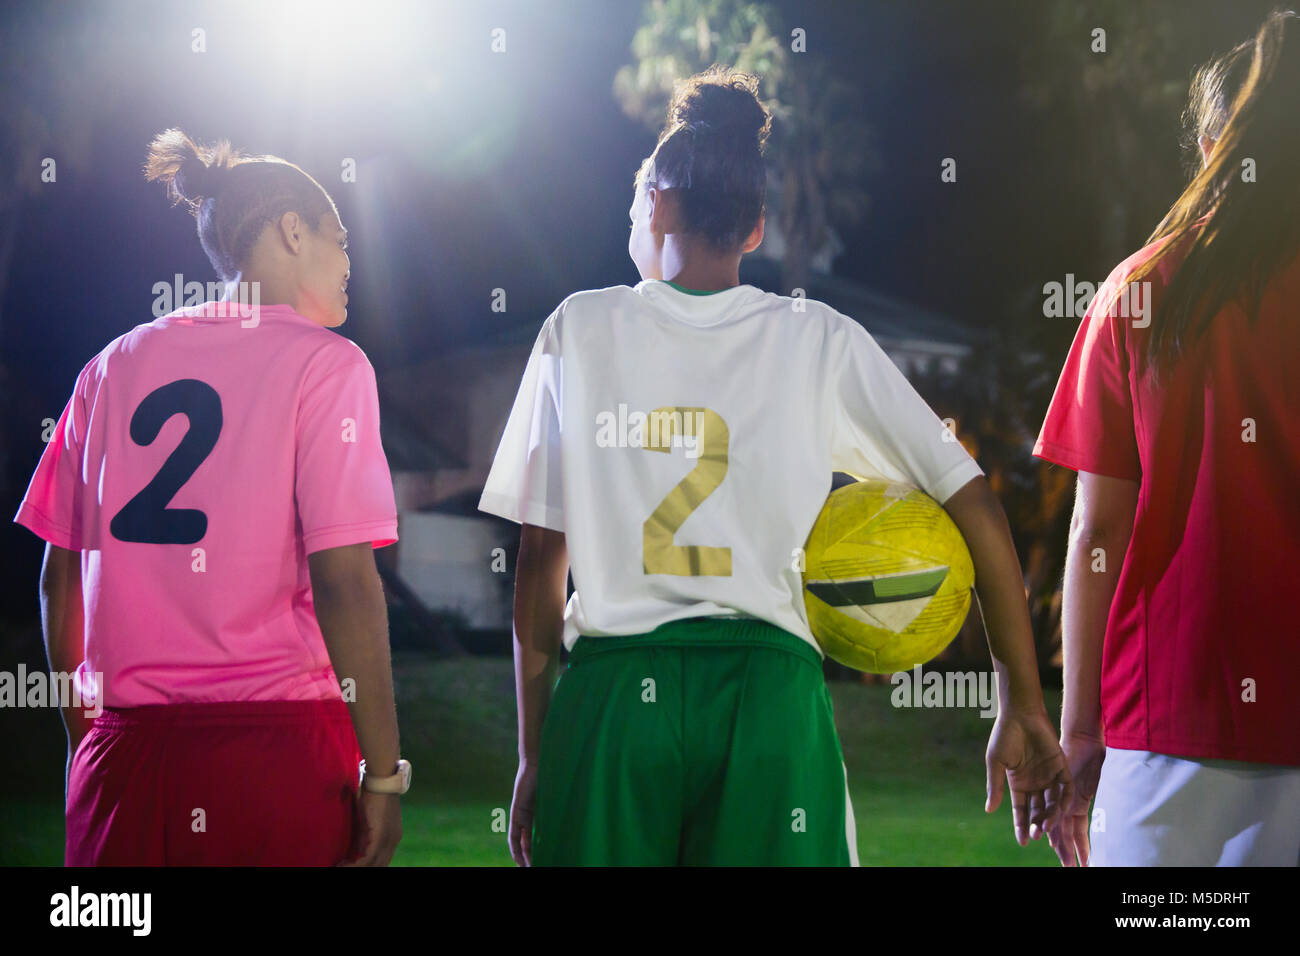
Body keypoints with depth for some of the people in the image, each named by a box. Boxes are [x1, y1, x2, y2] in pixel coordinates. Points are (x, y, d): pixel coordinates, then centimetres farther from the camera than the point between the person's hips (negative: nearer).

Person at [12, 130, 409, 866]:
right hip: (278, 748, -4)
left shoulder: (113, 366, 11)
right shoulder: (325, 364, -2)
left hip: (122, 752, 4)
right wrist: (384, 773, -8)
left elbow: (61, 574, 12)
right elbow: (343, 580, -11)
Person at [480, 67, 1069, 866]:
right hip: (769, 693, 0)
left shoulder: (580, 330, 7)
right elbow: (975, 506, 4)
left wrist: (534, 753, 10)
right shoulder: (822, 341, 8)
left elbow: (540, 561, 5)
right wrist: (1023, 708, 8)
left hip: (609, 698, 0)